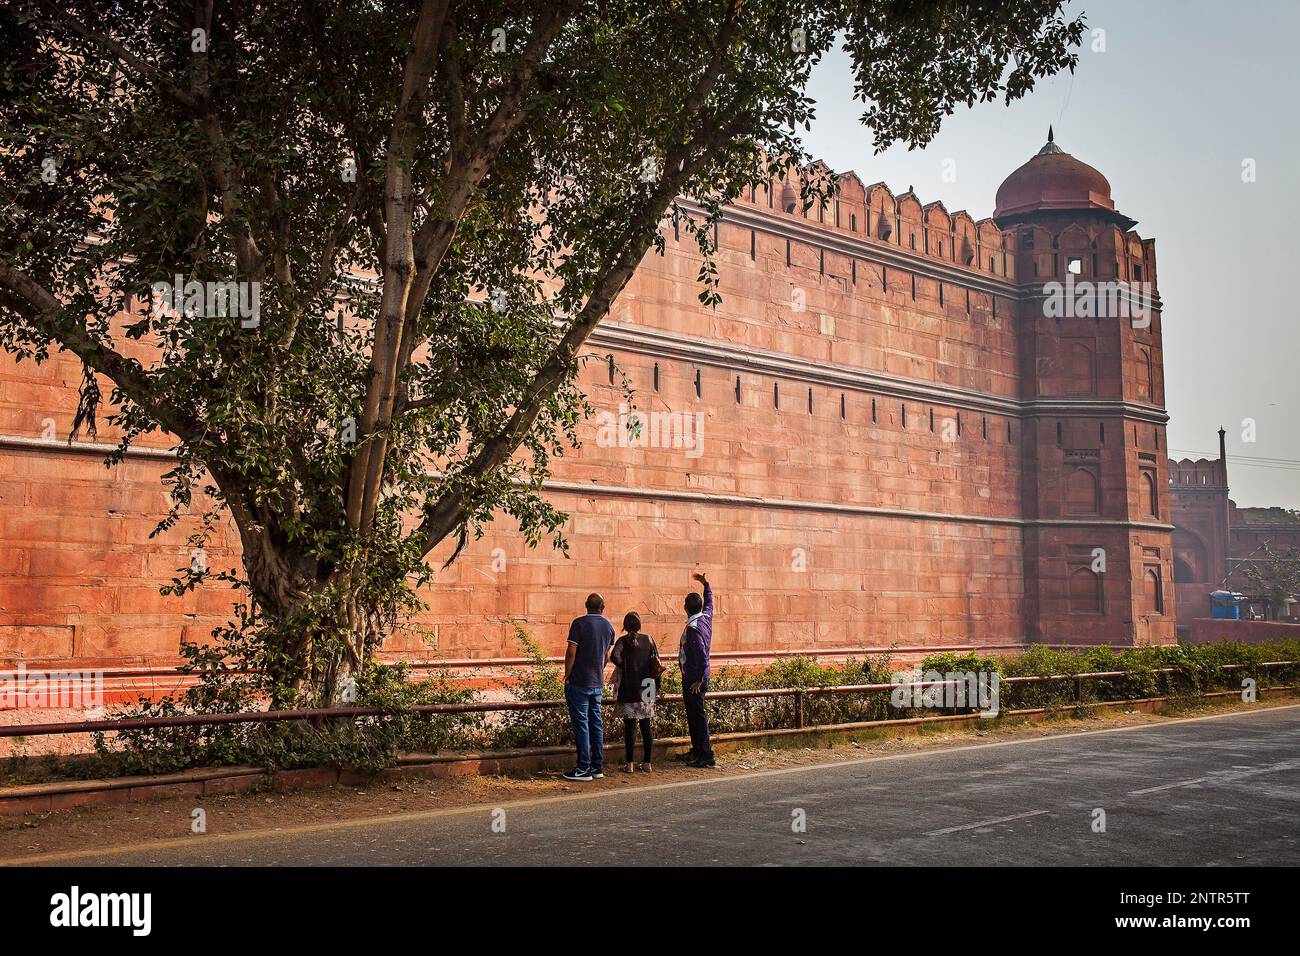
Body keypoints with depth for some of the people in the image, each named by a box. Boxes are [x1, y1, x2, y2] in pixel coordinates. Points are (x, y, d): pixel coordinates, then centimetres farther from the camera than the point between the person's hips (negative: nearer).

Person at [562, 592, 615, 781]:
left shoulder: (579, 623, -11)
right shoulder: (608, 626, 8)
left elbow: (571, 652, -15)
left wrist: (567, 675, -5)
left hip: (579, 682, -6)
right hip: (598, 683, 6)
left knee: (581, 724, -2)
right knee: (596, 723, 12)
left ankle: (584, 769, -1)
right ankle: (598, 766, 16)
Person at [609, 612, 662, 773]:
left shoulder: (623, 641, -5)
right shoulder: (648, 639, 3)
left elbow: (614, 657, -21)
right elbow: (657, 662, 4)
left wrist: (625, 667, -1)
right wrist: (656, 687, 11)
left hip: (629, 689, -3)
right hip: (646, 689, 3)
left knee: (630, 726, 1)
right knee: (646, 725, 10)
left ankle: (630, 764, 0)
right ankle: (647, 762, 12)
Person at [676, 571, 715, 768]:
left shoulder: (693, 628, -21)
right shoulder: (706, 617, 5)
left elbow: (702, 656, -26)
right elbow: (709, 601, 28)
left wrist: (698, 680, -20)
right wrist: (706, 584, 32)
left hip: (693, 679, -10)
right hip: (698, 677, 10)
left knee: (697, 716, -6)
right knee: (693, 715, 17)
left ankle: (706, 755, -5)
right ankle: (696, 751, 24)